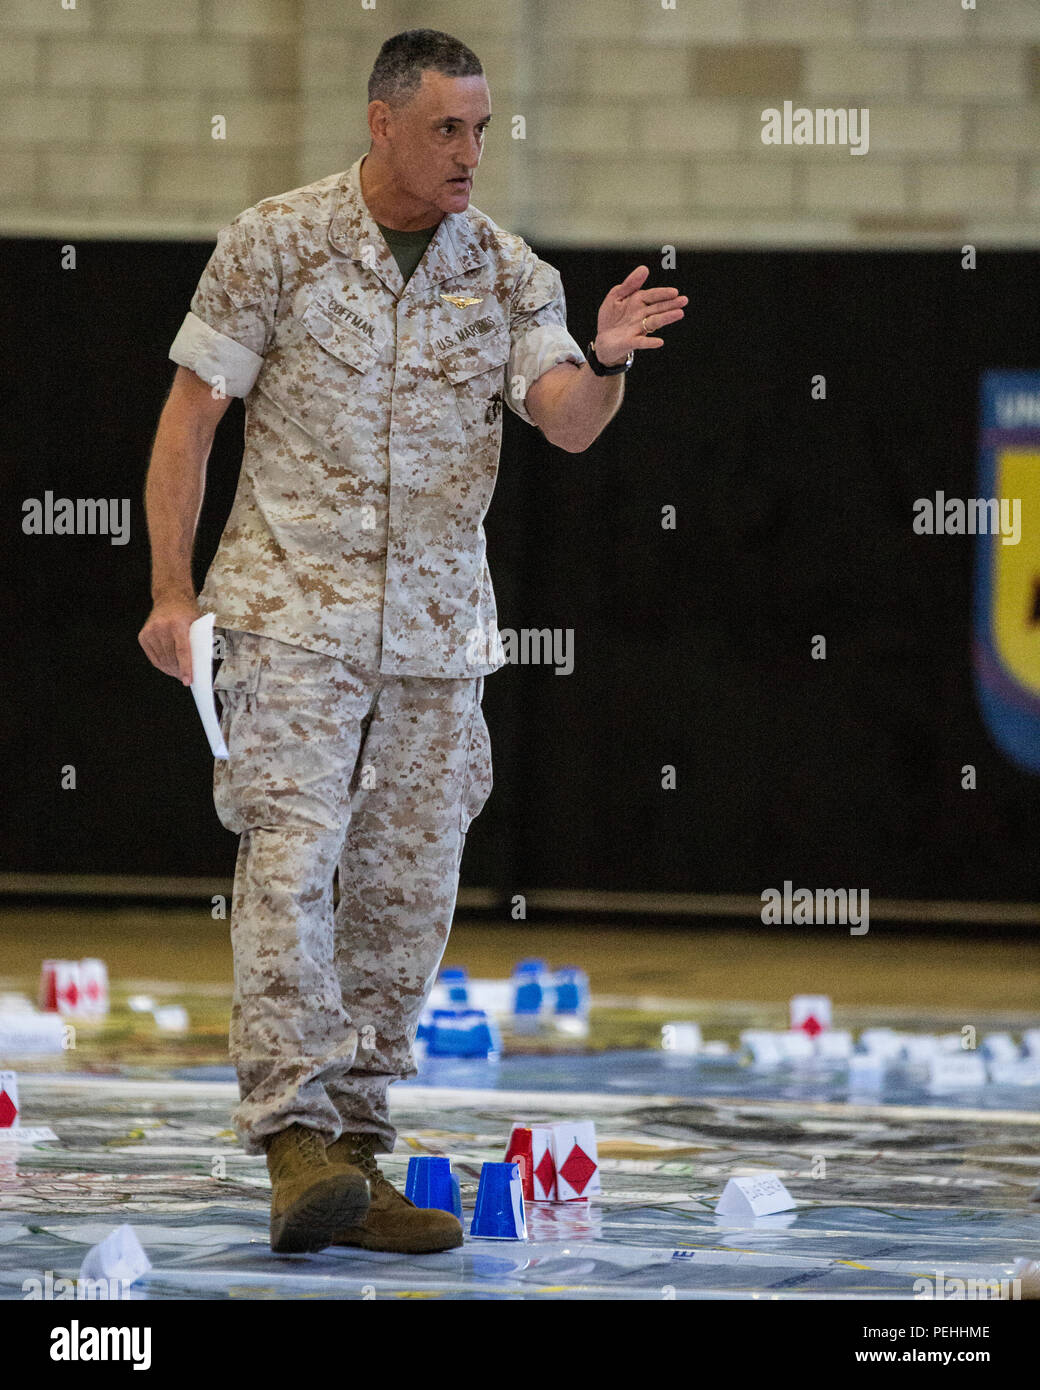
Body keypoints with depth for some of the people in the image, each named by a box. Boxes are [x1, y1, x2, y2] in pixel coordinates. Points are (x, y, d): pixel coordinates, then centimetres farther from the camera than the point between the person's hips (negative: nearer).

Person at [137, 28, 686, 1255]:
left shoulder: (507, 273, 5)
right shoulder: (273, 244, -2)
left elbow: (567, 422, -7)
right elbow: (190, 417, 0)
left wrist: (605, 363, -30)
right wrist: (173, 589, -6)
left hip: (439, 627, 4)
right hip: (292, 610, -4)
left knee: (405, 892, 4)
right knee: (289, 864, -15)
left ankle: (356, 1146, 12)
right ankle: (296, 1144, -20)